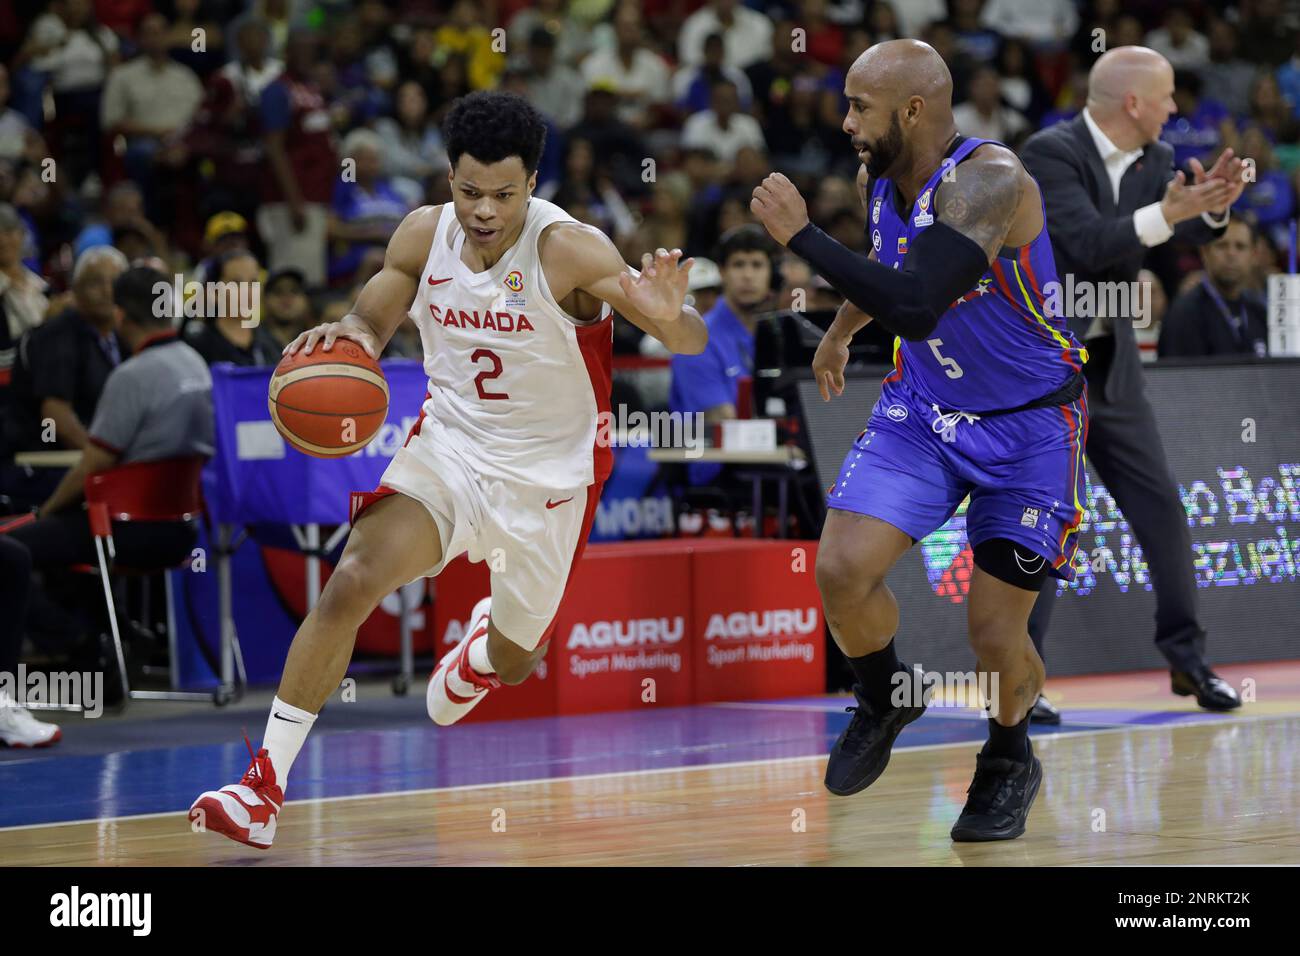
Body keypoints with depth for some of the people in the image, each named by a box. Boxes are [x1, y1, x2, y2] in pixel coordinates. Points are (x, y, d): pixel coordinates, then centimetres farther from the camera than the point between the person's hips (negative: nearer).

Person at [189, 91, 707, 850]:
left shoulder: (568, 252, -24)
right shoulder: (424, 235, -11)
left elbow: (692, 343, -26)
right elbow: (374, 320, 6)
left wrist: (668, 317, -52)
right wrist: (349, 334, -20)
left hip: (548, 475, -2)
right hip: (450, 446, 2)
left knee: (511, 663, 16)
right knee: (352, 582, -23)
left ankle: (487, 638, 58)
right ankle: (266, 788, -21)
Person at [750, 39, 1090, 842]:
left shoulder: (989, 182, -30)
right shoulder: (886, 179, -5)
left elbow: (913, 306, -43)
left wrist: (801, 235, -36)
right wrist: (840, 333, 34)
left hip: (1029, 426, -6)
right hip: (924, 409, 6)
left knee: (995, 634, -5)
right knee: (841, 569, -13)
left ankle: (1011, 760, 27)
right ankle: (885, 702, 17)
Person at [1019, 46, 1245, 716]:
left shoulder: (1156, 159, 4)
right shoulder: (1049, 153, -16)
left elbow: (1192, 231, -5)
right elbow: (1090, 243, -27)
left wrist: (1211, 206, -26)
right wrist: (1166, 213, -38)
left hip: (1110, 361, 7)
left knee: (1160, 507, 9)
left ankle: (1187, 658, 22)